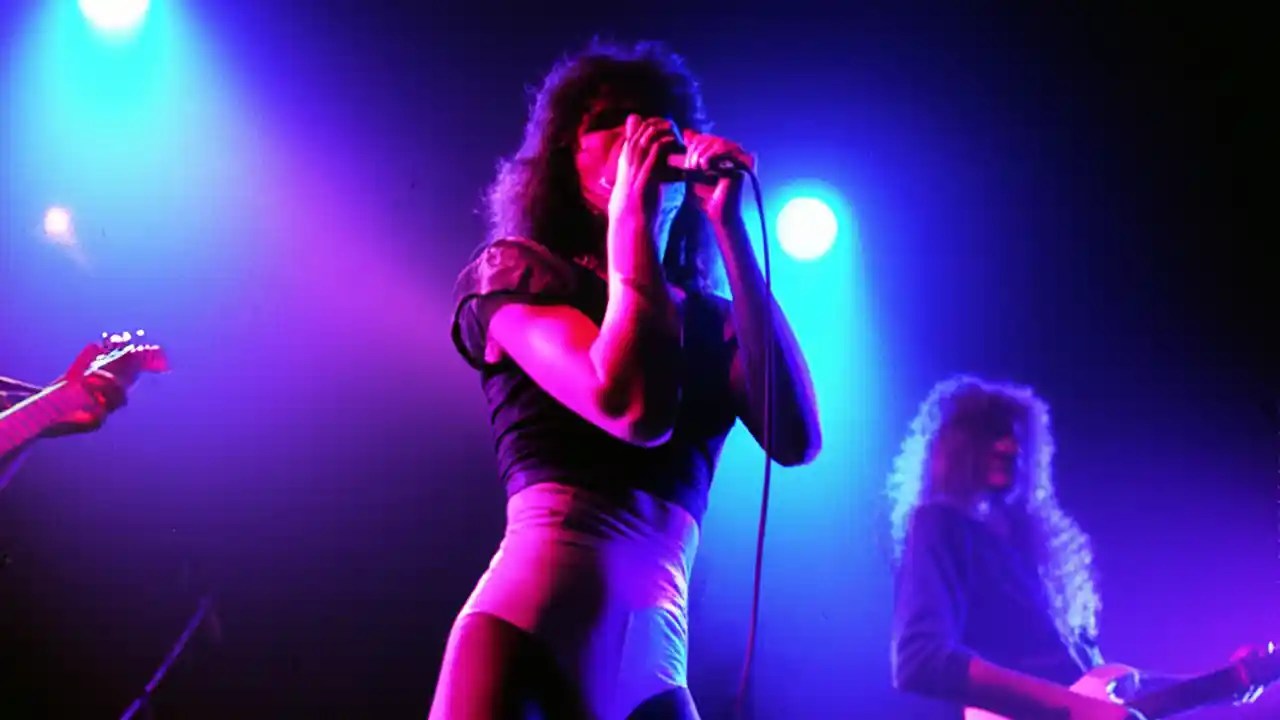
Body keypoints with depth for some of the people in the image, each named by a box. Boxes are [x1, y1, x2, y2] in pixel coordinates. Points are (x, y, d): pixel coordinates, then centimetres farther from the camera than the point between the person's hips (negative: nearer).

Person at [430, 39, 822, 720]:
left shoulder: (710, 319, 16)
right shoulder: (513, 270, 4)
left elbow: (797, 440, -5)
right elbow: (636, 411, -14)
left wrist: (727, 227, -1)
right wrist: (631, 212, -4)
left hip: (654, 664, 5)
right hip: (529, 630, -4)